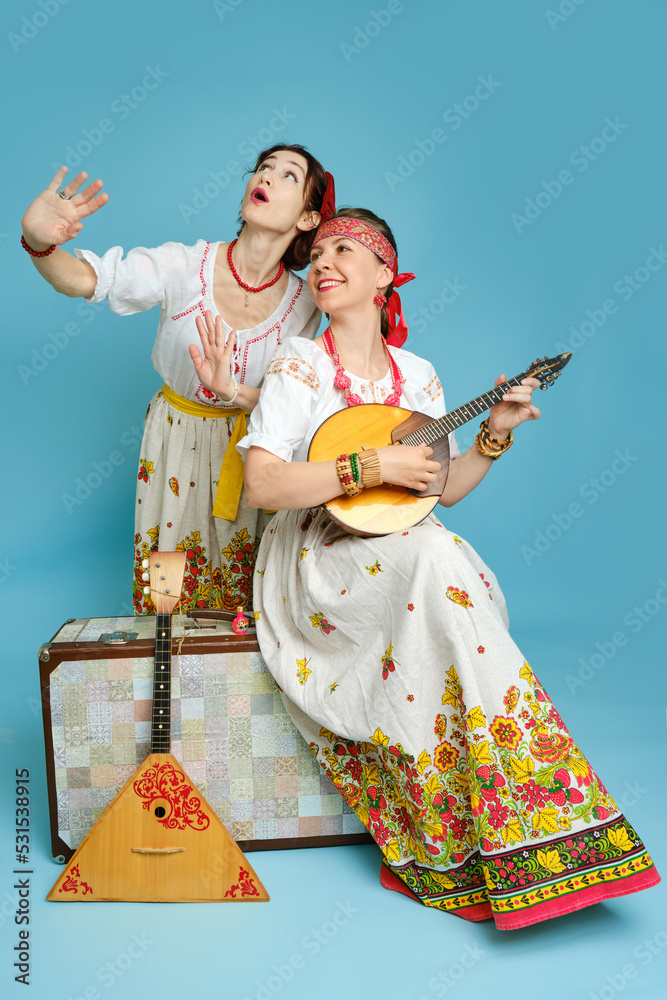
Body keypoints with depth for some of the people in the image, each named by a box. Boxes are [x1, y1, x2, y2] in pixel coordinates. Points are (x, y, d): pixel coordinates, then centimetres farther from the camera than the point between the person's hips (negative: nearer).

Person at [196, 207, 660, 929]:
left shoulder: (416, 374, 11)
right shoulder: (300, 364, -4)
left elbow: (446, 489, 15)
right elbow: (262, 485, -16)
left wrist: (495, 434, -1)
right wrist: (372, 467, -21)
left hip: (405, 550, 5)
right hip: (319, 555, -4)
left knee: (452, 571, -29)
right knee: (434, 561, -33)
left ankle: (445, 846, -22)